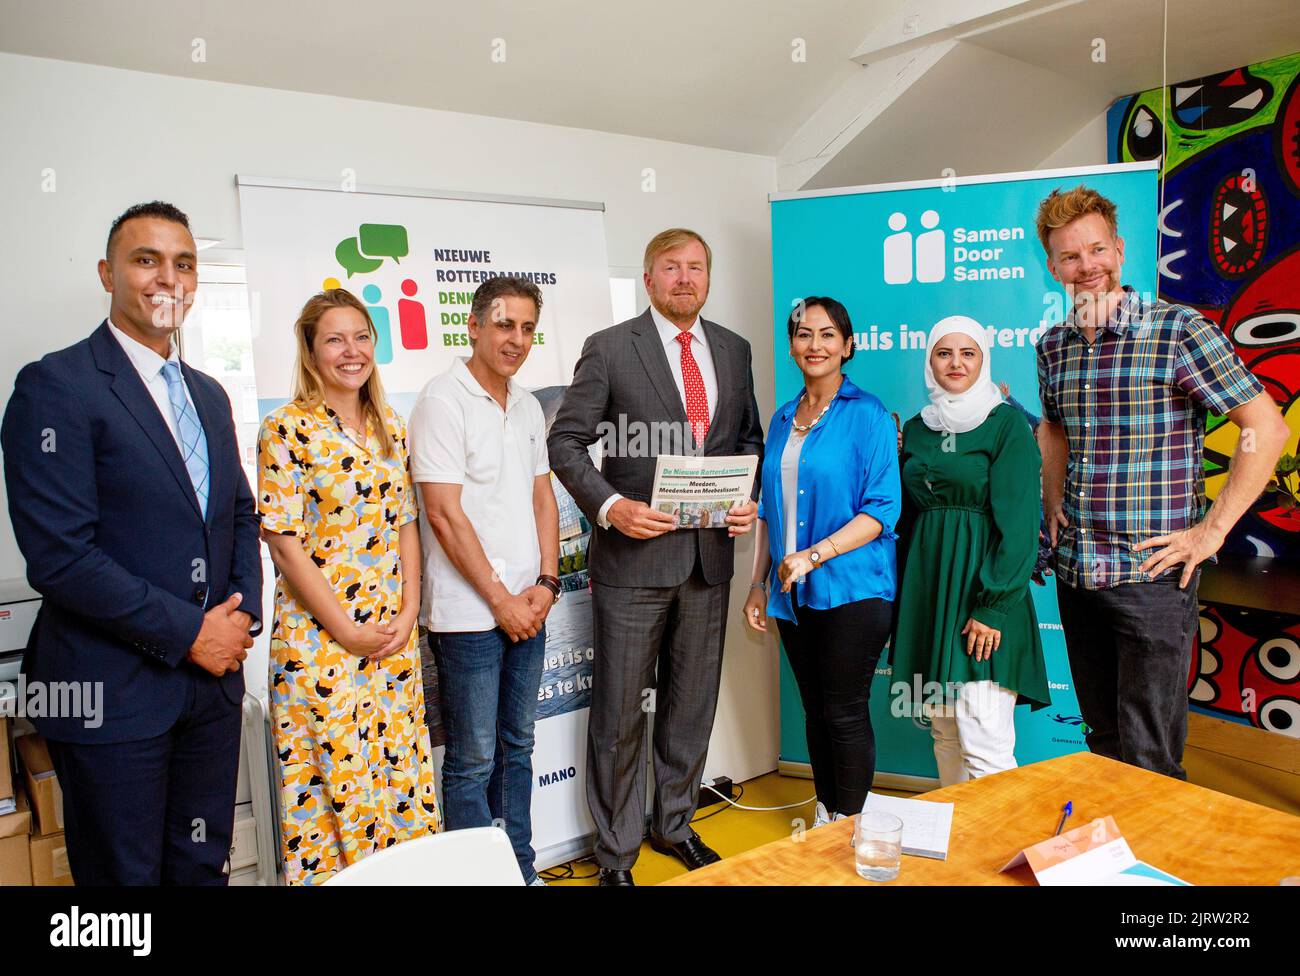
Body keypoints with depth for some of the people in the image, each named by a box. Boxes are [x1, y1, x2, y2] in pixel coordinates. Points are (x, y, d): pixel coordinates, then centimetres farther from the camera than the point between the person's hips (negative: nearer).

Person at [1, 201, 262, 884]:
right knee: (123, 873, 11)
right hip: (112, 693, -6)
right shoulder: (56, 386, -11)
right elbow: (58, 553, -18)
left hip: (212, 678, 6)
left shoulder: (208, 394, 12)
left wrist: (243, 612, 0)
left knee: (203, 866, 18)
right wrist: (187, 632, -15)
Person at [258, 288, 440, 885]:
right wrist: (348, 631, -13)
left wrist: (408, 613, -1)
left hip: (395, 633, 5)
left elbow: (405, 524, 10)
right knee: (335, 778, 4)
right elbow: (285, 543, -11)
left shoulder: (390, 428, 9)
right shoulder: (287, 430, -8)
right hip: (322, 635, -5)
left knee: (402, 771, 13)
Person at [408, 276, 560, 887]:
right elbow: (445, 515, -16)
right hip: (469, 614, -7)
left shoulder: (528, 406, 12)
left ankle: (521, 870, 32)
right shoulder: (443, 402, -11)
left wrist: (545, 584, 1)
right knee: (473, 760, 4)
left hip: (527, 608, 7)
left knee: (516, 746, 18)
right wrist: (501, 600, -12)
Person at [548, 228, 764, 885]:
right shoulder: (609, 348, -5)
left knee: (692, 705, 18)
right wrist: (610, 506, -20)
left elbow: (749, 437, 17)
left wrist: (749, 499, -1)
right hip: (634, 556, -4)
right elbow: (566, 442, -5)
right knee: (620, 713, 6)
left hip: (710, 556, 5)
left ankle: (675, 825, 39)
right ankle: (615, 852, 24)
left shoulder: (734, 350, 9)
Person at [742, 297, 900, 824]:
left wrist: (813, 555, -21)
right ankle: (823, 818, 29)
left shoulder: (868, 415, -6)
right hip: (793, 593, 6)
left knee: (845, 712, 1)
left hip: (852, 588, -6)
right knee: (814, 710, 15)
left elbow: (882, 508, -12)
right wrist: (758, 583, 11)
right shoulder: (782, 419, 12)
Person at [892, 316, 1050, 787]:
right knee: (944, 733, 13)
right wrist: (901, 601, 13)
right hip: (926, 589, 6)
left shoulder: (1008, 423, -5)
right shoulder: (916, 429, 12)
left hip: (983, 593, -5)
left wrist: (993, 607, -16)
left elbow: (1018, 522, -10)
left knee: (983, 742, -8)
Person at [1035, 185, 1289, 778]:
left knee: (1148, 758, 1)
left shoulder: (1177, 330, -10)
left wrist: (1211, 532, -11)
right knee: (1103, 740, 19)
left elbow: (1268, 428, -9)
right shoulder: (1053, 346, 8)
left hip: (1151, 573, -5)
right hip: (1075, 573, 6)